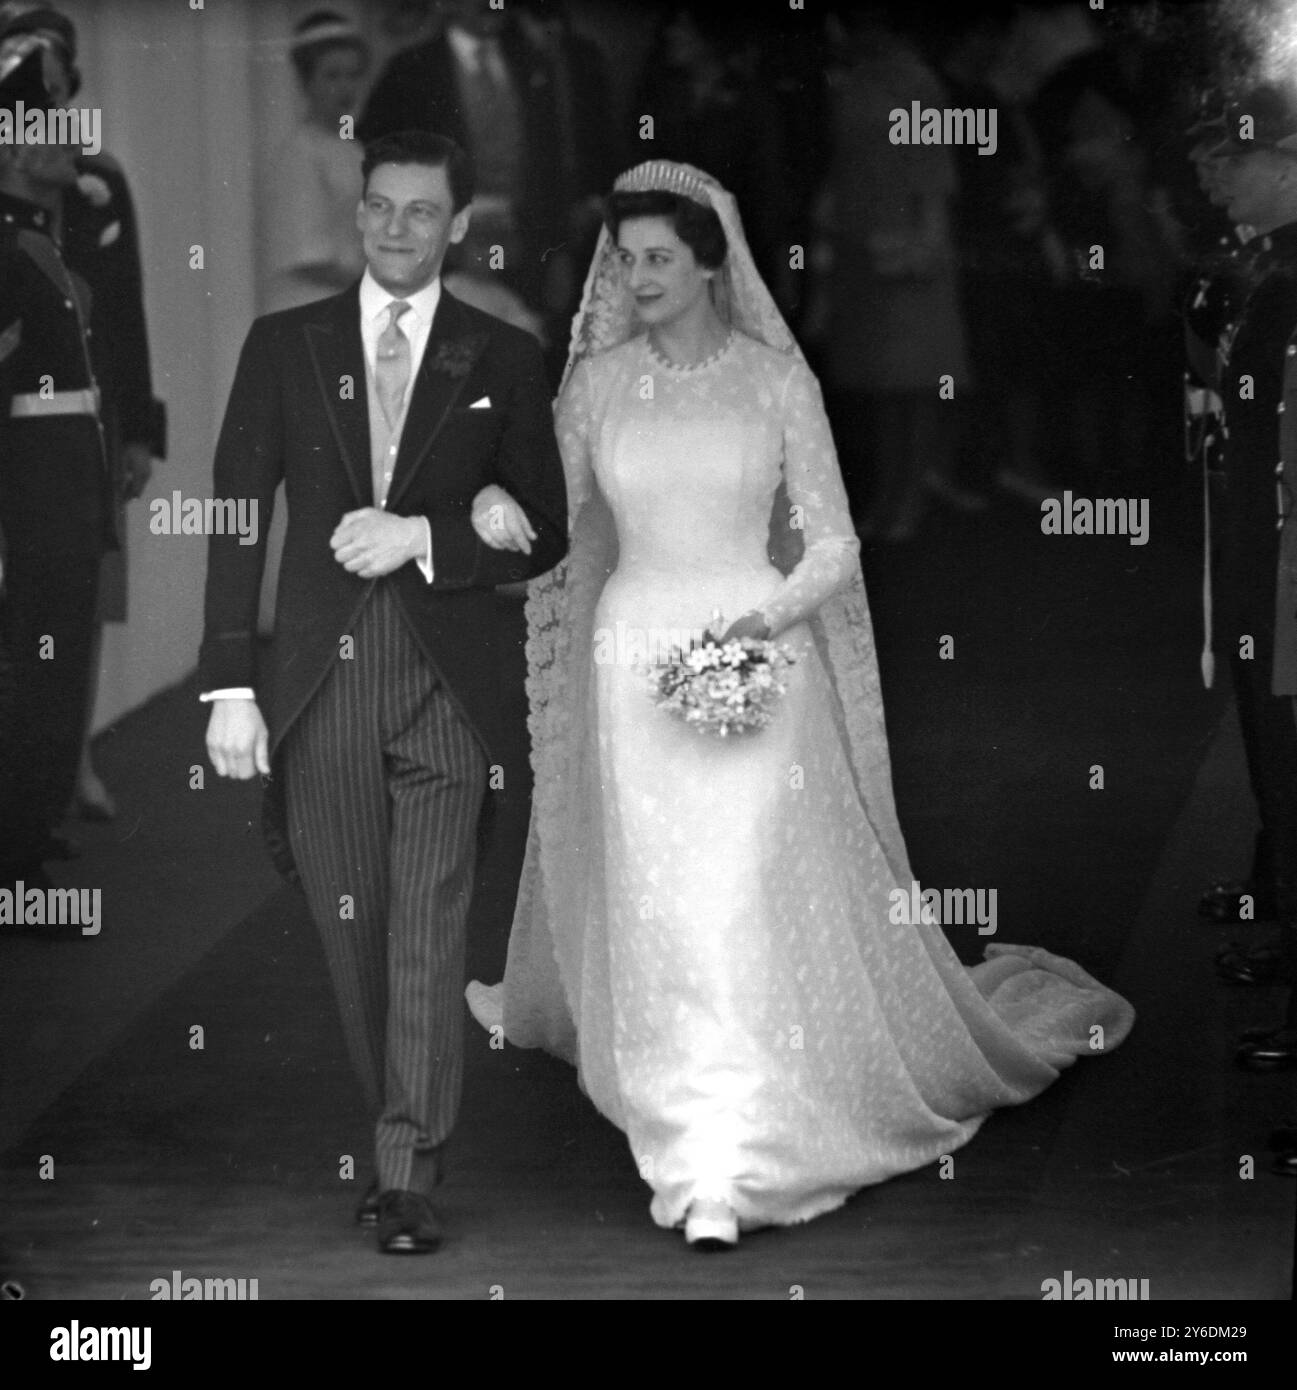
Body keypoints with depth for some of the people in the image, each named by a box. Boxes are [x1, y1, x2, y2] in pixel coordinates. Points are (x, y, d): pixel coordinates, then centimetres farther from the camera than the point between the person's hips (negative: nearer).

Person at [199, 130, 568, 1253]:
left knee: (429, 937, -7)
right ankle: (398, 1136, 24)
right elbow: (236, 521, 4)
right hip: (319, 688, 2)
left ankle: (411, 1175, -2)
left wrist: (422, 536, -11)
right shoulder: (283, 346, 7)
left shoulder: (504, 361, 5)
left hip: (444, 688, -1)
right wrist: (230, 686, -3)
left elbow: (544, 534, 7)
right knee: (352, 939, 8)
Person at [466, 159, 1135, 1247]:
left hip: (758, 656, -2)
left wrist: (766, 617, -16)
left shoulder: (776, 378, 0)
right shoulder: (596, 384, 7)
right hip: (636, 656, 2)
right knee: (655, 909, -2)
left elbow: (833, 544, -2)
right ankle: (703, 1167, 5)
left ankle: (730, 1159, 1)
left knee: (763, 900, -8)